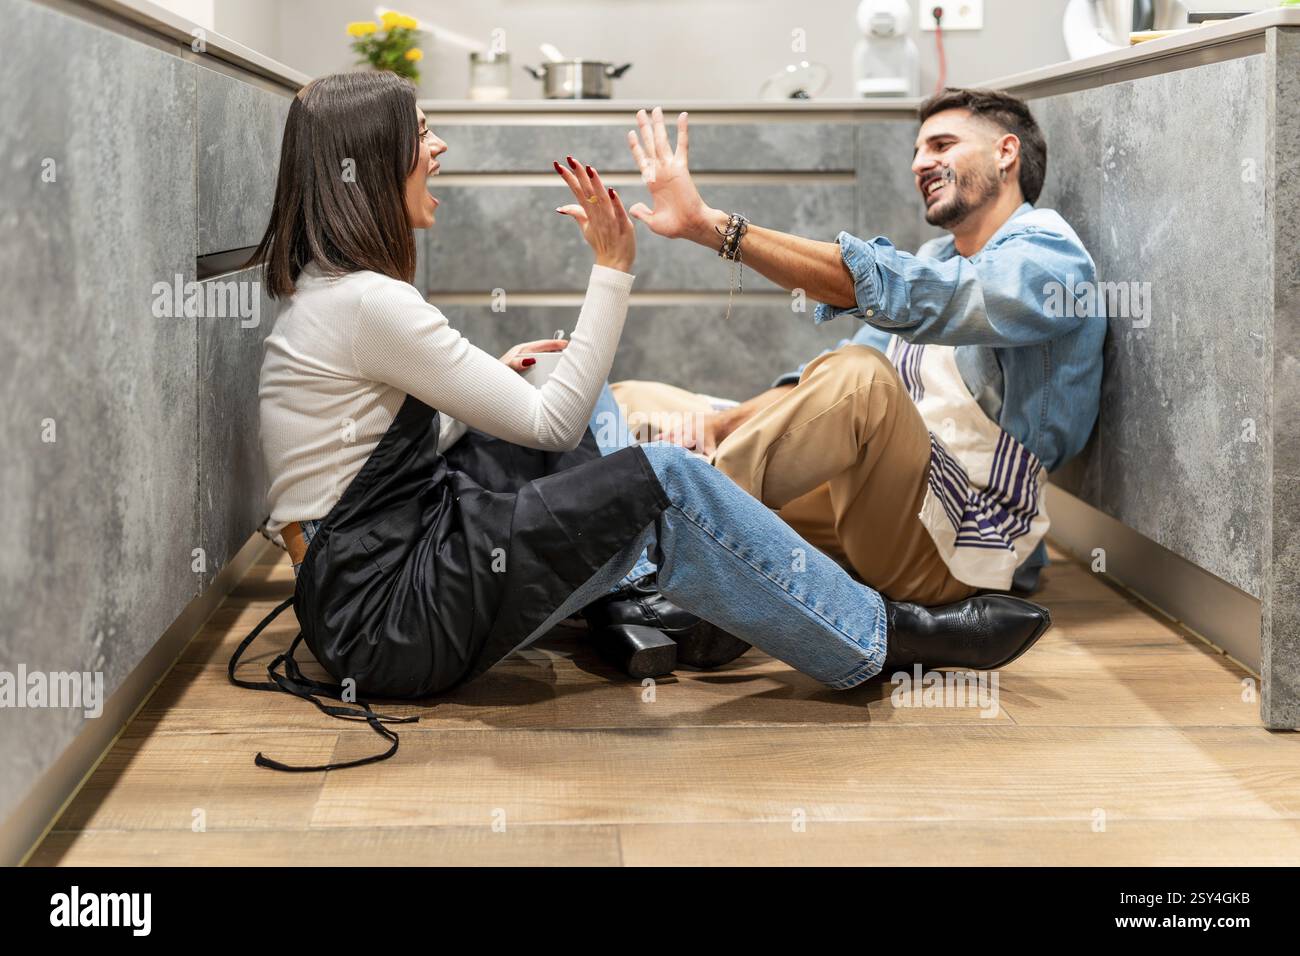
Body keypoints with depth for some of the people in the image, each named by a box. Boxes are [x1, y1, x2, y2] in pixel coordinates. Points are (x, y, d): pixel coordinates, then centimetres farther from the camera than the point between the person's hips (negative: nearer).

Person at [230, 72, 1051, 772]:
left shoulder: (329, 291, 12)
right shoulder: (365, 302, -19)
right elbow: (552, 425, -15)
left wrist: (489, 382, 17)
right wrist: (613, 270, -12)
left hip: (382, 565, 10)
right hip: (391, 618, -10)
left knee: (578, 399, 15)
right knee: (661, 483, -19)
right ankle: (880, 636, -6)